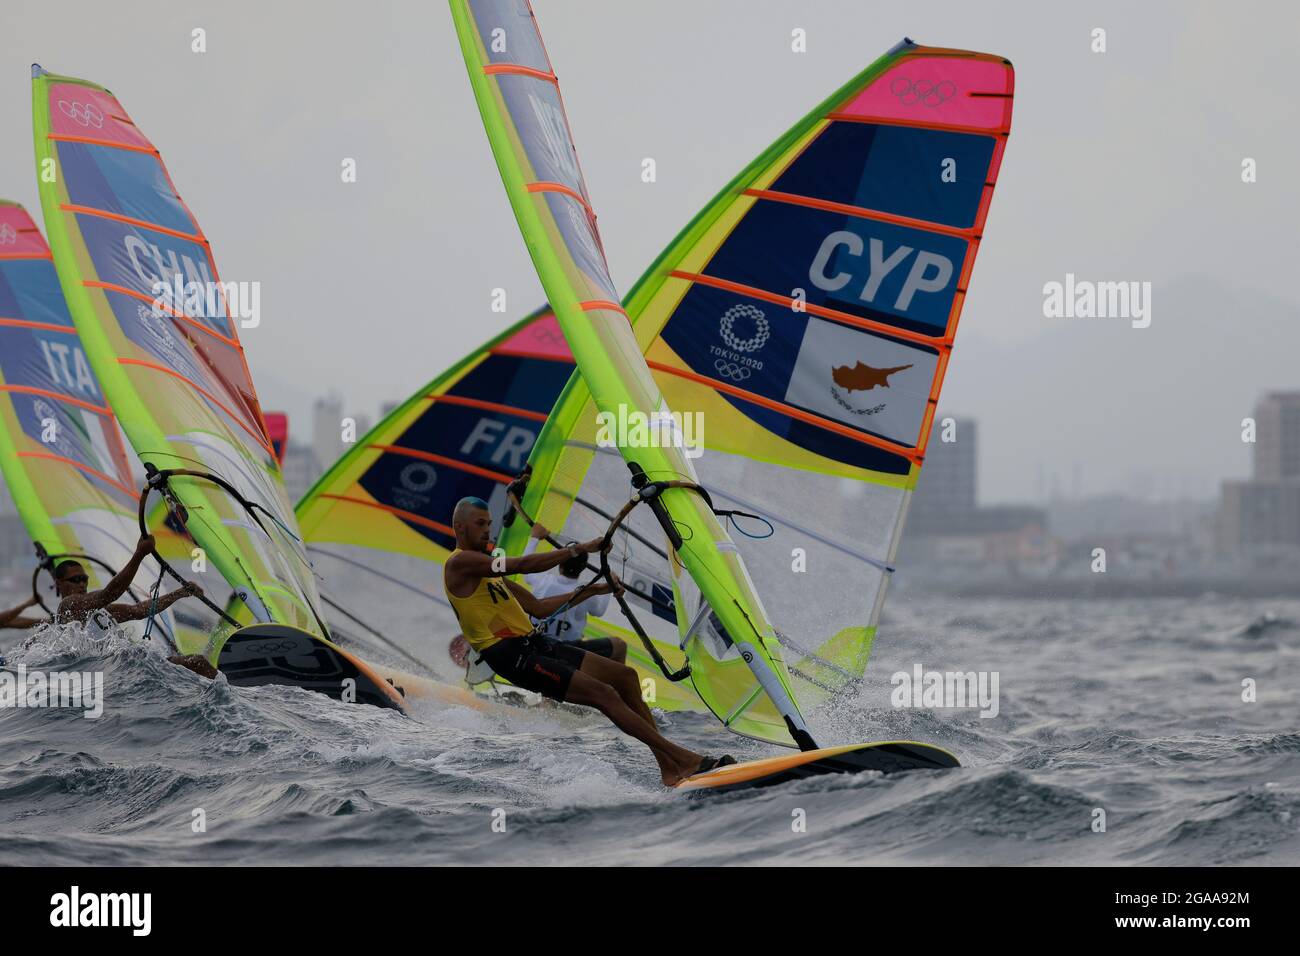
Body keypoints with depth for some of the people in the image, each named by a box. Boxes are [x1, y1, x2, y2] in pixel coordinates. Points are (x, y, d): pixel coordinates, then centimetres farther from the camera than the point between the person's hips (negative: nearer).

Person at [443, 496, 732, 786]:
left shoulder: (488, 569, 24)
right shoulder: (460, 563, -7)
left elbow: (538, 607, 26)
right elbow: (523, 566, -18)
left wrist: (592, 591, 19)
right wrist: (578, 550, -18)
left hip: (534, 644, 10)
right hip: (512, 657, -10)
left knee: (624, 675, 3)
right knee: (604, 694, -17)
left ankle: (669, 768, 1)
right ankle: (685, 759, -16)